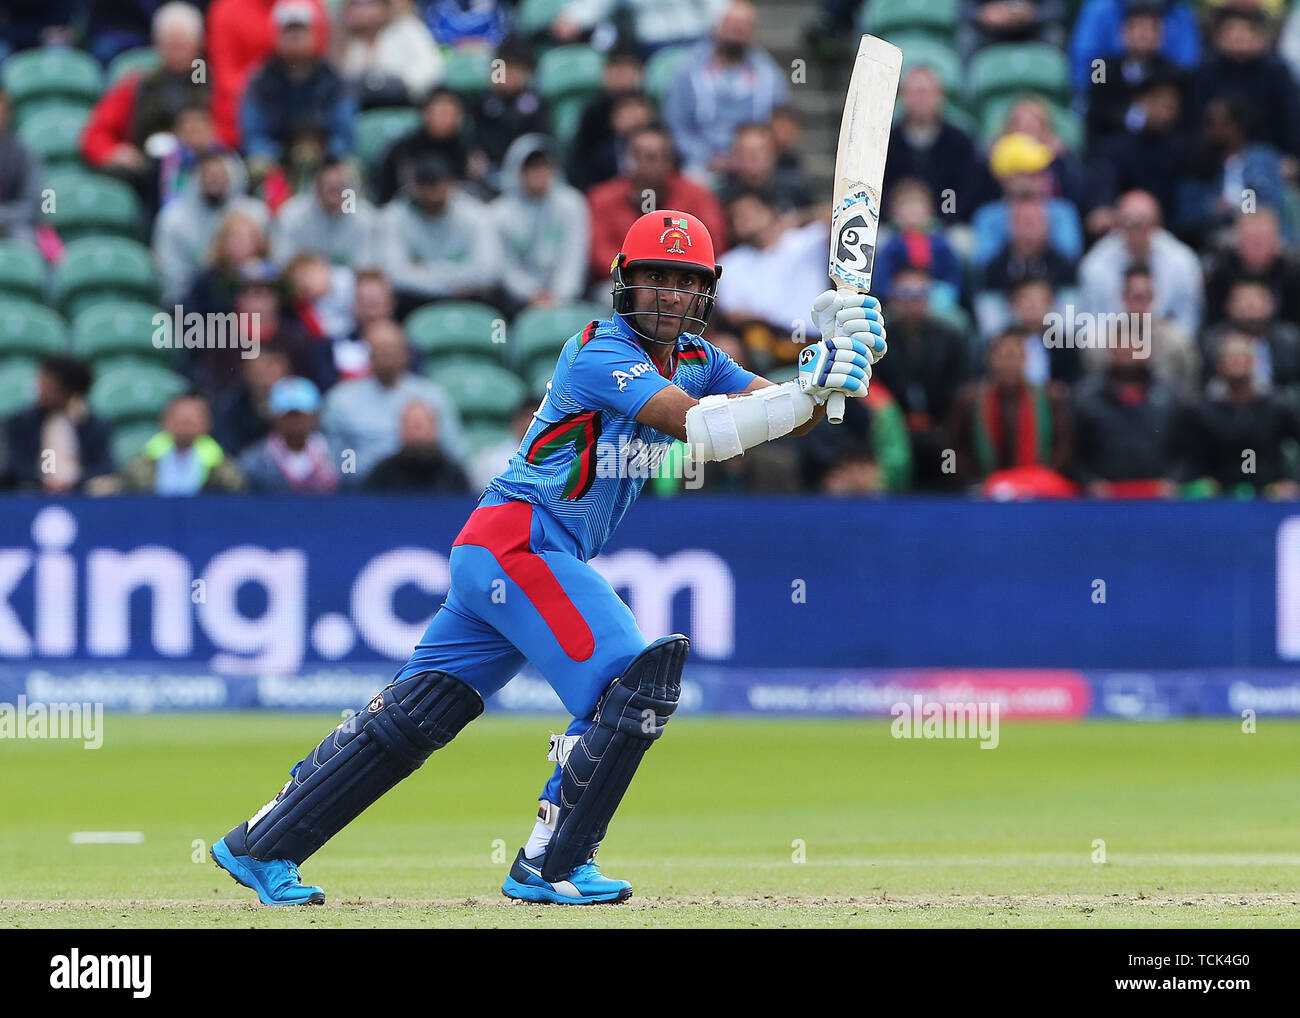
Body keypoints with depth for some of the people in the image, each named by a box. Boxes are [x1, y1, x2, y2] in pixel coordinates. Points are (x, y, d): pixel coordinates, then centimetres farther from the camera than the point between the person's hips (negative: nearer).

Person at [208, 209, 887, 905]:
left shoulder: (694, 360, 13)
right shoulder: (601, 354, -14)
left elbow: (790, 418, 6)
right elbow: (700, 429, -27)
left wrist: (834, 351, -12)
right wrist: (807, 390, -34)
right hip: (521, 540, -9)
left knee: (412, 717, 9)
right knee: (632, 684, -15)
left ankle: (259, 847, 14)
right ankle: (550, 867, -8)